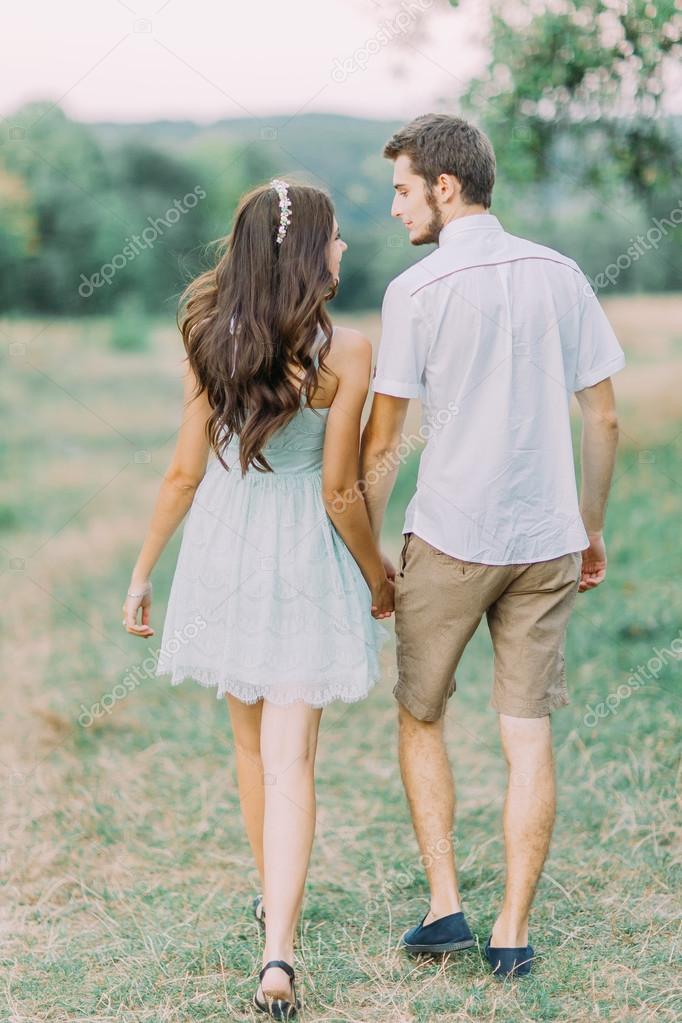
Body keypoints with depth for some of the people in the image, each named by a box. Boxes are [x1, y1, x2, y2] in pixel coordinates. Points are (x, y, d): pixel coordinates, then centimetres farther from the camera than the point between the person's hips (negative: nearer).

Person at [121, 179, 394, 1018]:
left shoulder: (209, 337, -6)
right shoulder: (343, 351, -16)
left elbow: (185, 470, -3)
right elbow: (339, 491, -13)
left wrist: (142, 570, 7)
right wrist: (379, 578, 2)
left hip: (223, 546, 4)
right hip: (304, 557, -4)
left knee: (251, 742, 21)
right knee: (290, 760, 0)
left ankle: (272, 898, 40)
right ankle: (278, 954, -8)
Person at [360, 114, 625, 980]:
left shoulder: (417, 289, -8)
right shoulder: (559, 275, 5)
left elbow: (379, 441, -7)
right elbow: (603, 417, 8)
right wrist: (592, 530, 18)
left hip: (449, 538, -3)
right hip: (545, 540, 4)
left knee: (421, 718, 16)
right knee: (528, 734, 7)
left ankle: (445, 906, 12)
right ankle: (512, 933, 11)